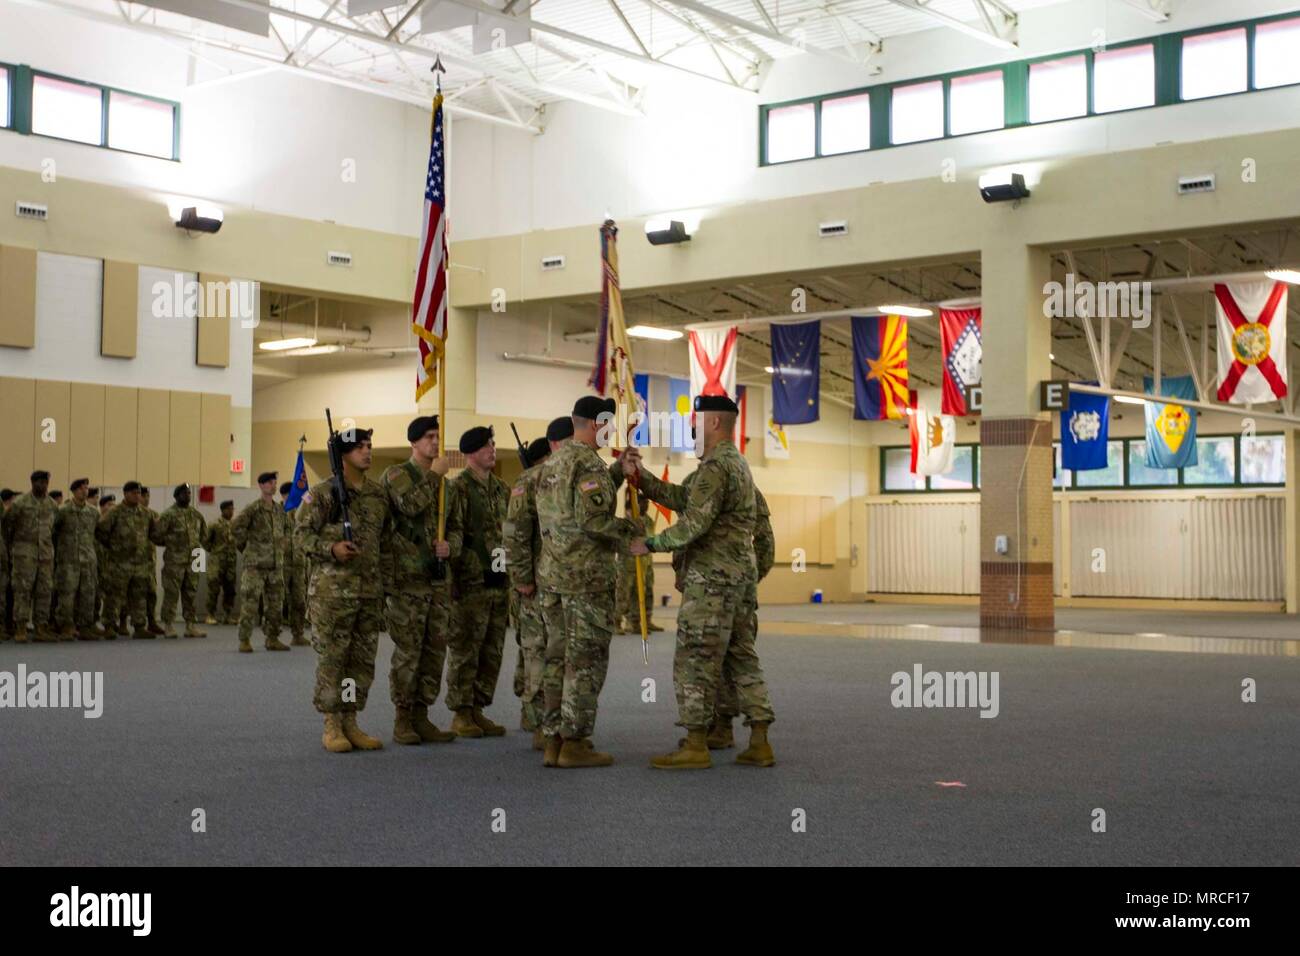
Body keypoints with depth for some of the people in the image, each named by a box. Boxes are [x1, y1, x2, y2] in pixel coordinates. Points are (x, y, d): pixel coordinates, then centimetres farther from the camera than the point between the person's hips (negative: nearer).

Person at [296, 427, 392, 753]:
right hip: (332, 590, -6)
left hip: (370, 591, 6)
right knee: (332, 659, -1)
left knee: (363, 661, 8)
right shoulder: (323, 493, -6)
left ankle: (351, 723, 18)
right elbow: (301, 535, -8)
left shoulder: (379, 495, 12)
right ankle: (331, 726, 8)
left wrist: (386, 580, 14)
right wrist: (332, 548, -23)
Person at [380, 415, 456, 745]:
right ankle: (402, 720, 4)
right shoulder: (396, 475, -2)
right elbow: (410, 504, -22)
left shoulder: (444, 482, 17)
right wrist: (433, 475, -12)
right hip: (407, 578, -6)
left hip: (439, 579, 6)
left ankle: (421, 717, 14)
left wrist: (450, 546, -2)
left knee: (435, 651, 7)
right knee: (407, 652, -4)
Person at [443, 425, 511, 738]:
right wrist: (450, 551, -26)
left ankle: (478, 709, 19)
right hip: (471, 582, -7)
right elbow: (452, 531, -12)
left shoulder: (503, 489, 16)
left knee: (492, 650, 10)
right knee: (464, 650, -2)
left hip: (499, 581, 7)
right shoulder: (458, 487, -6)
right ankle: (461, 714, 5)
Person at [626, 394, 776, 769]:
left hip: (711, 579, -10)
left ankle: (695, 745, -1)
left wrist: (651, 544, -13)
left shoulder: (715, 465, -15)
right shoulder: (736, 461, 19)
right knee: (742, 657, 11)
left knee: (694, 660, -4)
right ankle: (759, 743, 12)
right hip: (737, 576, 10)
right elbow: (681, 497, 14)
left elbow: (695, 521, -23)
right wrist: (640, 476, 7)